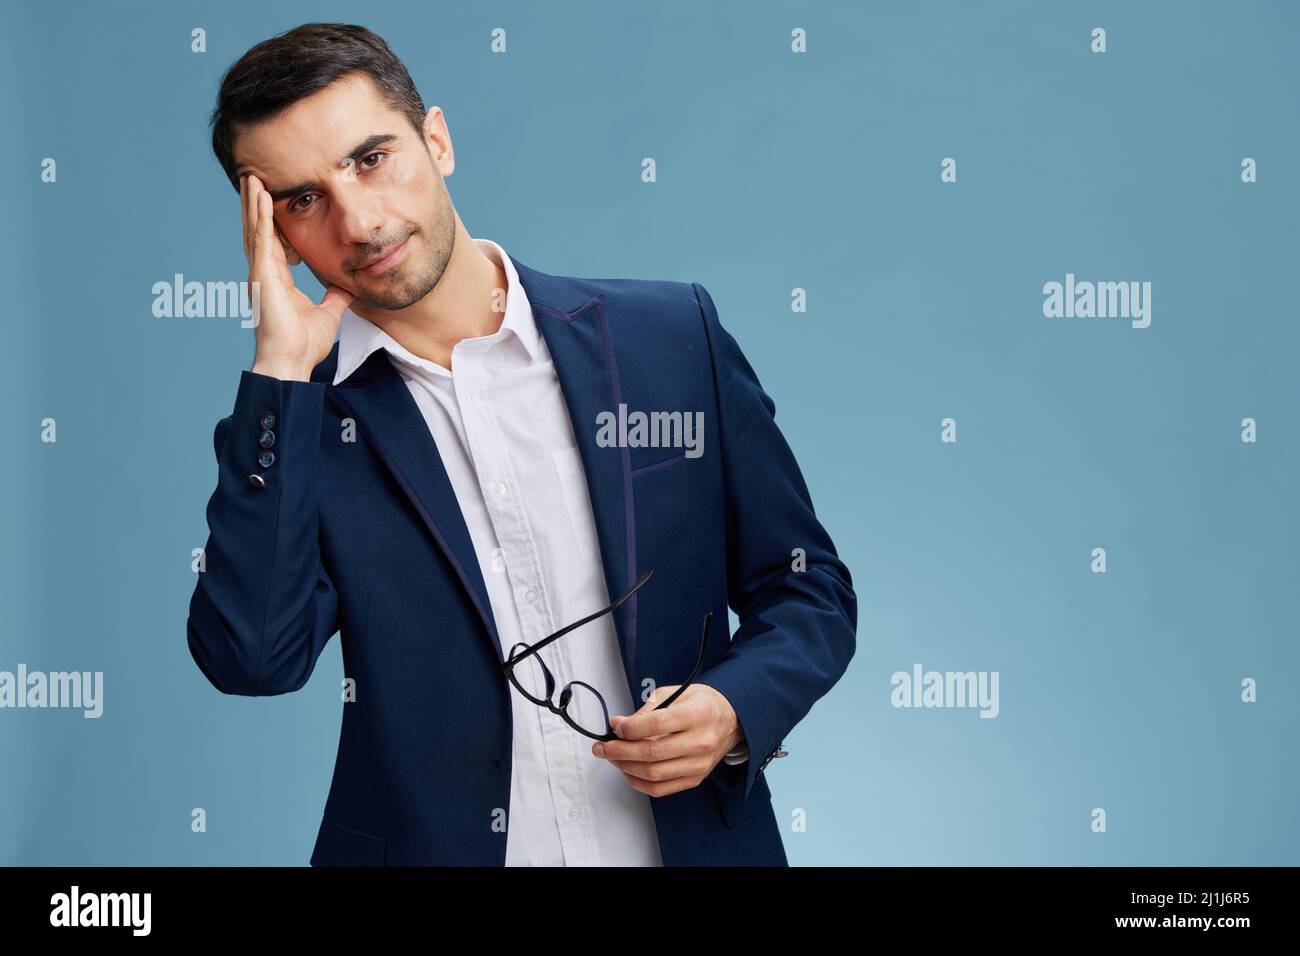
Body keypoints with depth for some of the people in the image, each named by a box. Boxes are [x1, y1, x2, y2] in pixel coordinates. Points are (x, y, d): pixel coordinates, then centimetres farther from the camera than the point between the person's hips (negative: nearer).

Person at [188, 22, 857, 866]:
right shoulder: (292, 418, 0)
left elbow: (807, 590, 6)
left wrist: (738, 711, -12)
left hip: (692, 841, 0)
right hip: (427, 845, 1)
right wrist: (281, 370, -14)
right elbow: (251, 661, -14)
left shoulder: (672, 335, 0)